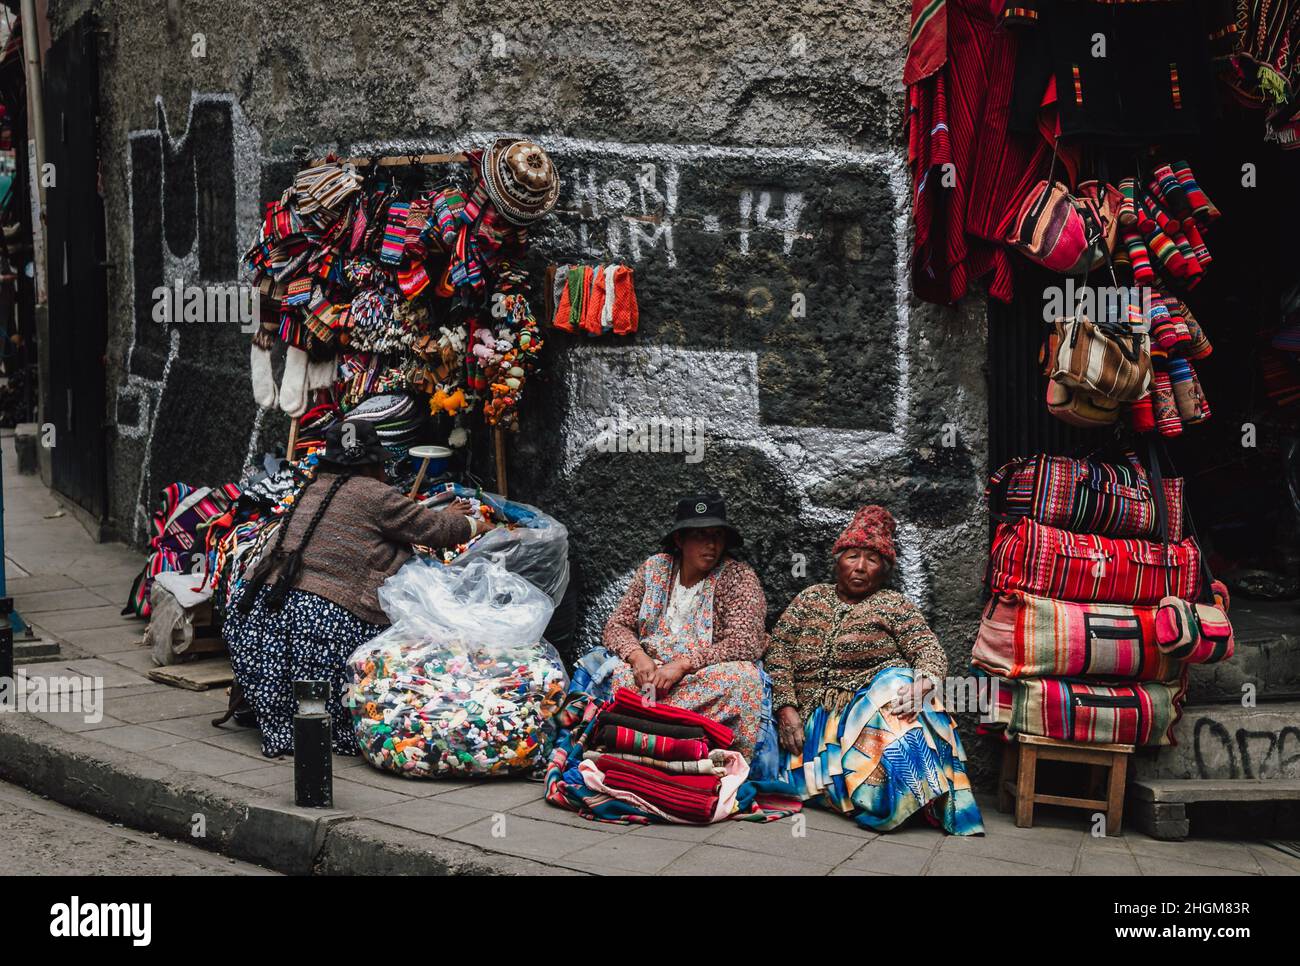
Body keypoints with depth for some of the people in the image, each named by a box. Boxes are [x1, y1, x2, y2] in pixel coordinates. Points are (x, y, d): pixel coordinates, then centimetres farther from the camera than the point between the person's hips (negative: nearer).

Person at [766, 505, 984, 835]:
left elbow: (929, 651, 0)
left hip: (874, 702, -1)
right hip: (814, 716, 1)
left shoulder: (894, 605, 15)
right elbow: (778, 649, 12)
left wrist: (923, 682, -25)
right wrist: (786, 707, -4)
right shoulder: (811, 598, 21)